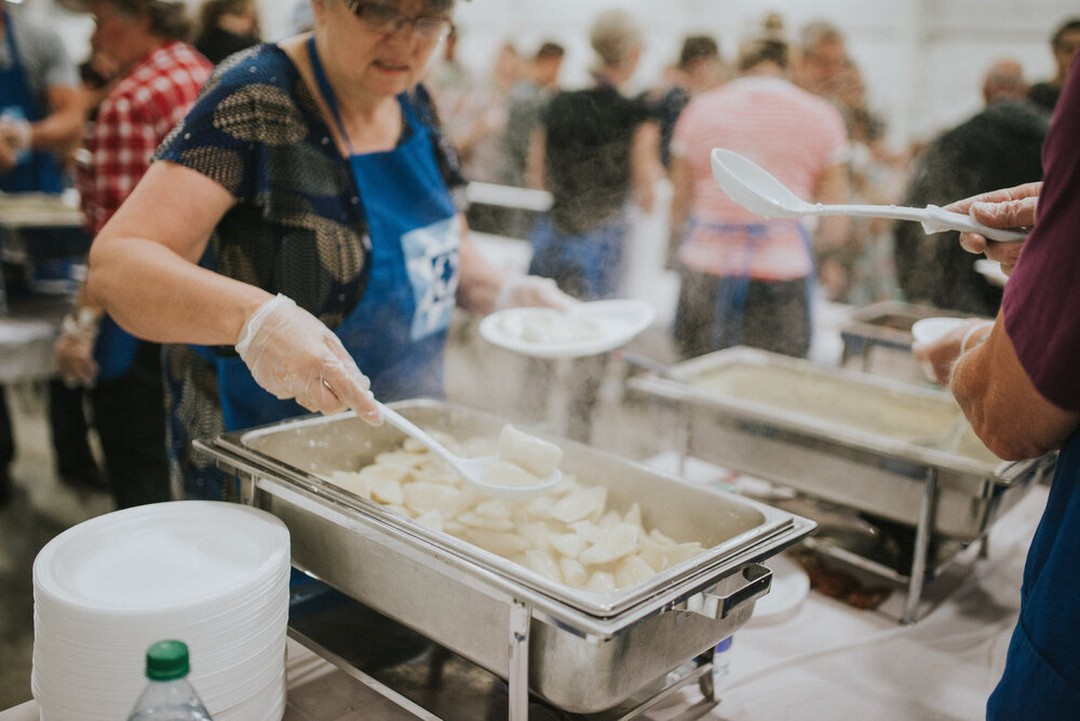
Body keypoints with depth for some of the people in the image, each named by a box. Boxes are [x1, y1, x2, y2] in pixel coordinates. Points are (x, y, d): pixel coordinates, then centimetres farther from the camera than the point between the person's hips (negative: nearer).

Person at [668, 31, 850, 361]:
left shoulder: (700, 108, 10)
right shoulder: (821, 115, 7)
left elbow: (679, 207, 12)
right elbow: (835, 227, 4)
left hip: (706, 269, 1)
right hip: (782, 273, -1)